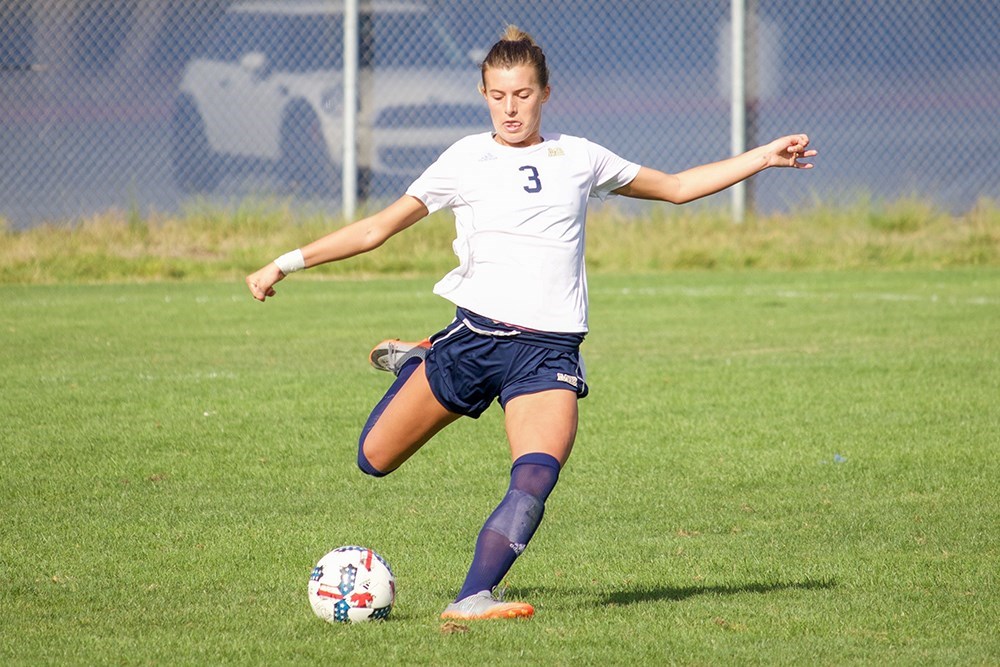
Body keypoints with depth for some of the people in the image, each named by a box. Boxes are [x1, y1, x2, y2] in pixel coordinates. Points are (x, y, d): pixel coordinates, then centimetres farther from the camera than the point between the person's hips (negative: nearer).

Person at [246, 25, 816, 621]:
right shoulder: (467, 159, 7)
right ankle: (419, 362, 32)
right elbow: (378, 228, 9)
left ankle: (472, 600, -28)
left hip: (550, 349, 0)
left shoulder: (578, 157, 13)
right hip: (475, 336, 0)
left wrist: (764, 158, 20)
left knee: (536, 481, -25)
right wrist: (286, 263, 3)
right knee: (375, 459, 3)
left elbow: (676, 187, 25)